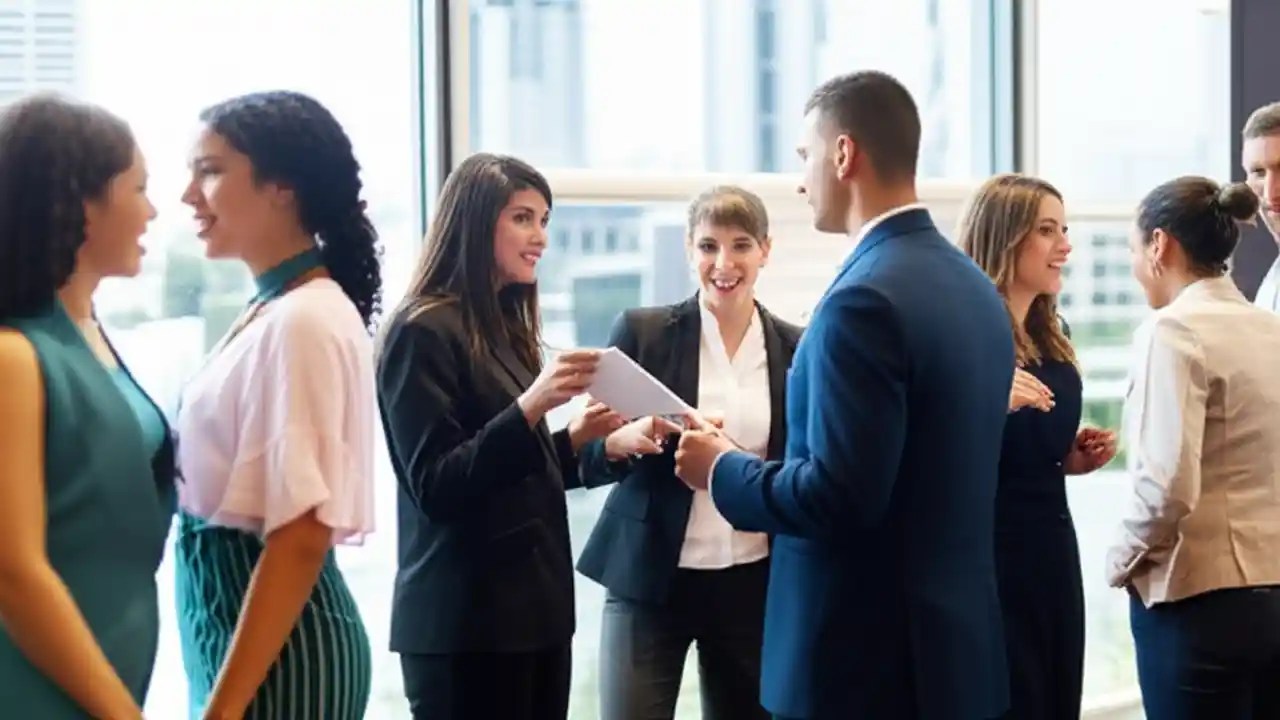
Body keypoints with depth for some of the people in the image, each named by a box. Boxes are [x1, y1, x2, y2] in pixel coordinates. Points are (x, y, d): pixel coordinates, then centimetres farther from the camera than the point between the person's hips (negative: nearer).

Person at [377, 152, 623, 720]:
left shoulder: (505, 328, 13)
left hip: (534, 606, 8)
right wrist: (529, 406, -27)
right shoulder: (424, 331, -11)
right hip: (467, 621, -8)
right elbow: (435, 487, -18)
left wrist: (575, 438, 1)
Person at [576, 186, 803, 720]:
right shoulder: (641, 333, -3)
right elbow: (588, 459, -3)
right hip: (649, 581, -2)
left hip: (755, 585, 2)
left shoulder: (796, 349, 3)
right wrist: (622, 442, -24)